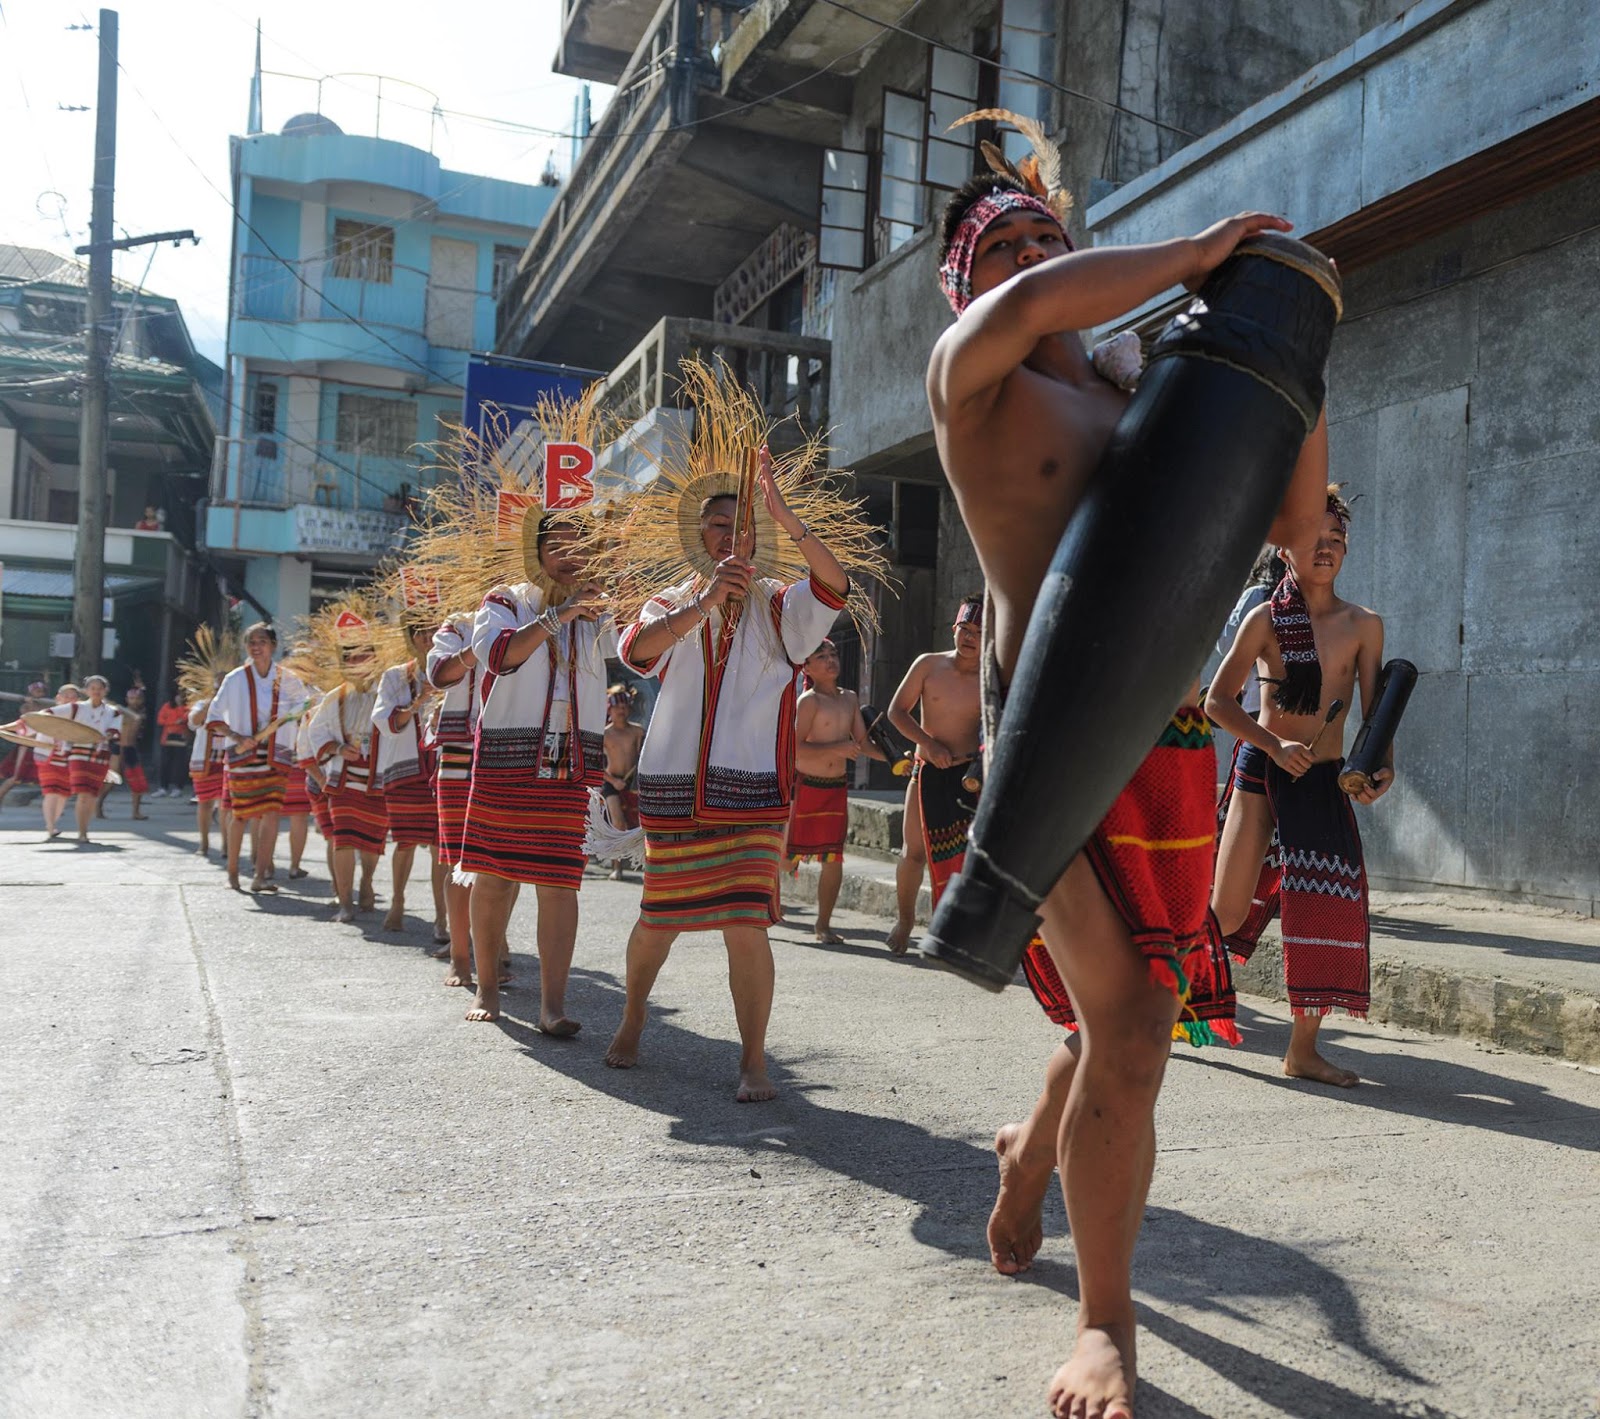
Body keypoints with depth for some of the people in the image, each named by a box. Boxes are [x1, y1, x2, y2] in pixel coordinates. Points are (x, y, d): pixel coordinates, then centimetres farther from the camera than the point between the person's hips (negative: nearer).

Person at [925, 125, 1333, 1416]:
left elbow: (1293, 522, 19)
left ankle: (1031, 1152, 48)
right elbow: (1022, 312, -21)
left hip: (1177, 741, 6)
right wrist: (1193, 254, -9)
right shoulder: (973, 380, 4)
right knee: (1127, 1030, -13)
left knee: (1137, 1024, 17)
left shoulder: (1150, 409, 21)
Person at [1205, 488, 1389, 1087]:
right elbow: (1217, 701, -3)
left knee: (1331, 909, -6)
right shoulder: (1265, 620, -2)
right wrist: (1275, 745, -15)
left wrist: (1384, 766, -13)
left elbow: (1375, 710, 5)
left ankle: (1303, 1050, 7)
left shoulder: (1364, 625, 5)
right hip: (1261, 768, -2)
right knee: (1225, 915, -3)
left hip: (1325, 780, 2)